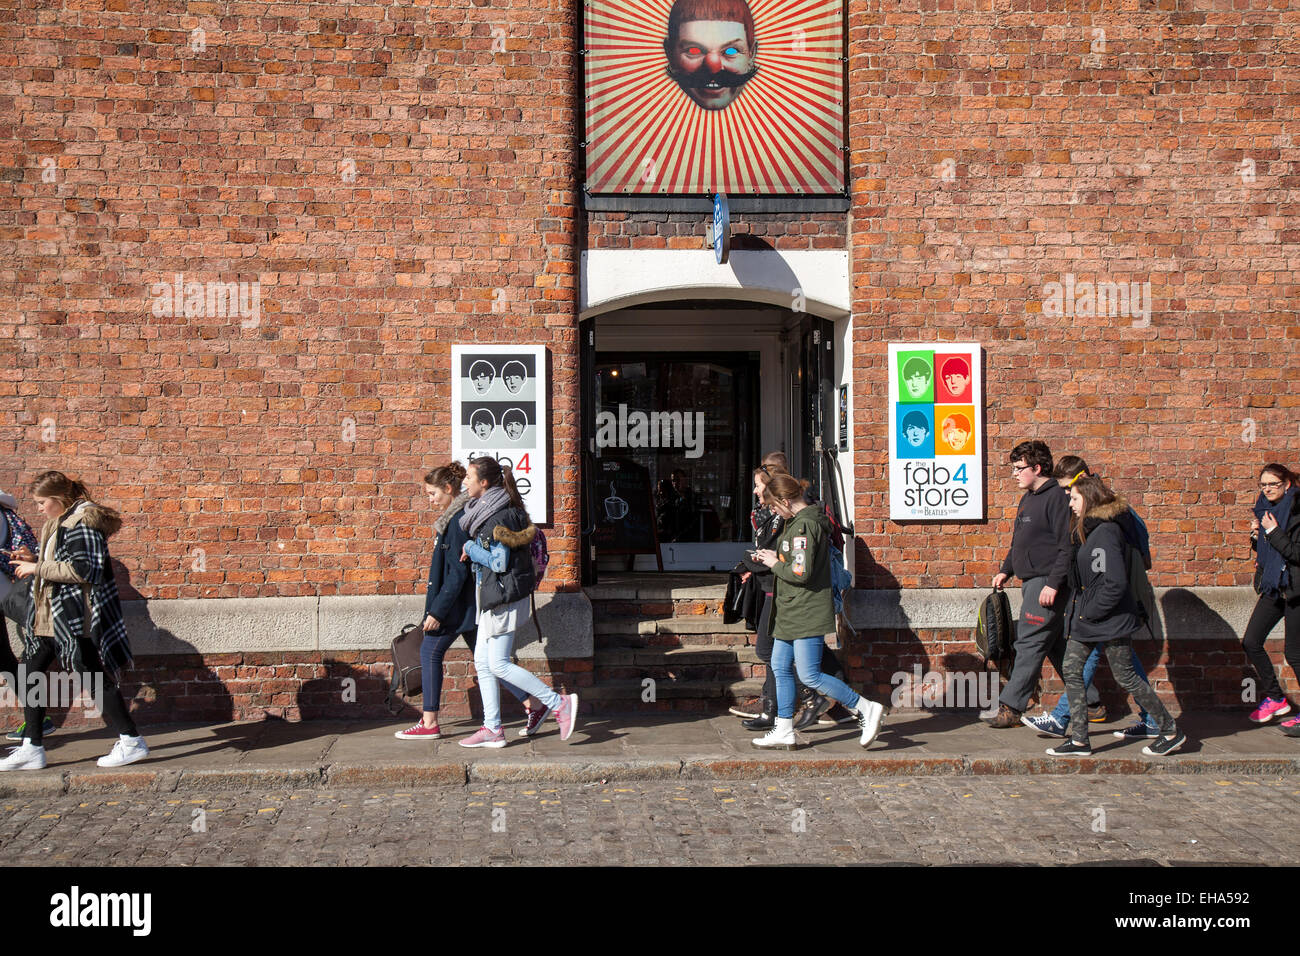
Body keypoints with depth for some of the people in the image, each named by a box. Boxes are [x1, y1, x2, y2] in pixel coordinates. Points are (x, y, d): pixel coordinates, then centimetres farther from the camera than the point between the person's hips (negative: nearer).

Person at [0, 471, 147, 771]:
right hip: (47, 617, 10)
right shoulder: (58, 522, 15)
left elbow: (82, 570, -22)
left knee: (93, 677, -5)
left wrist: (38, 568, -17)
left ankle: (131, 742, 4)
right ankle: (32, 749, 14)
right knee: (28, 673, 8)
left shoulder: (82, 523, -15)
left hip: (76, 619, -10)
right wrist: (35, 559, 7)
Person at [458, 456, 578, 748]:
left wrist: (471, 549, -8)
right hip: (491, 596, 10)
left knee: (498, 664, -7)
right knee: (482, 661, 10)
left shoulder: (497, 516, -18)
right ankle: (492, 730, 14)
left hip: (504, 596, -10)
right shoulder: (484, 510, 12)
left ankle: (559, 703, -1)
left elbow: (499, 562, -22)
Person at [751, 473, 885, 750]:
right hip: (791, 613, 11)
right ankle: (783, 732, 16)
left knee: (809, 676, -9)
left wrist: (774, 563, -9)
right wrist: (772, 557, 11)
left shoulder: (804, 525, -18)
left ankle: (867, 709, 0)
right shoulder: (798, 521, 15)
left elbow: (801, 573, -24)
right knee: (780, 667, 11)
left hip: (807, 613, -11)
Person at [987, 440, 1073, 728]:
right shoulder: (1028, 499, 18)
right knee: (1057, 647, 13)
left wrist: (1054, 583, -22)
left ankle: (1010, 707, -6)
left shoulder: (1056, 497, -13)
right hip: (1031, 582, 10)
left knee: (1029, 644, -8)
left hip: (1047, 583, -10)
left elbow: (1067, 546, -18)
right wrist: (1006, 570, 17)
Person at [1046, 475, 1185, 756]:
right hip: (1087, 617, 10)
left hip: (1110, 618, -10)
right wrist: (1077, 609, 9)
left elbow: (1115, 583, -25)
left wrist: (1090, 612, -18)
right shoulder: (1087, 529, 11)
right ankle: (1079, 740, 8)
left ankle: (1171, 731, 16)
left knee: (1125, 676, 0)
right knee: (1071, 669, 4)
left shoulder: (1105, 532, -20)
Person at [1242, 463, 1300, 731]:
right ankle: (1275, 699, 18)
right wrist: (1256, 535, -1)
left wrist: (1274, 532, -22)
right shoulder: (1265, 509, 9)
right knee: (1250, 643, 4)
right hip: (1273, 588, 8)